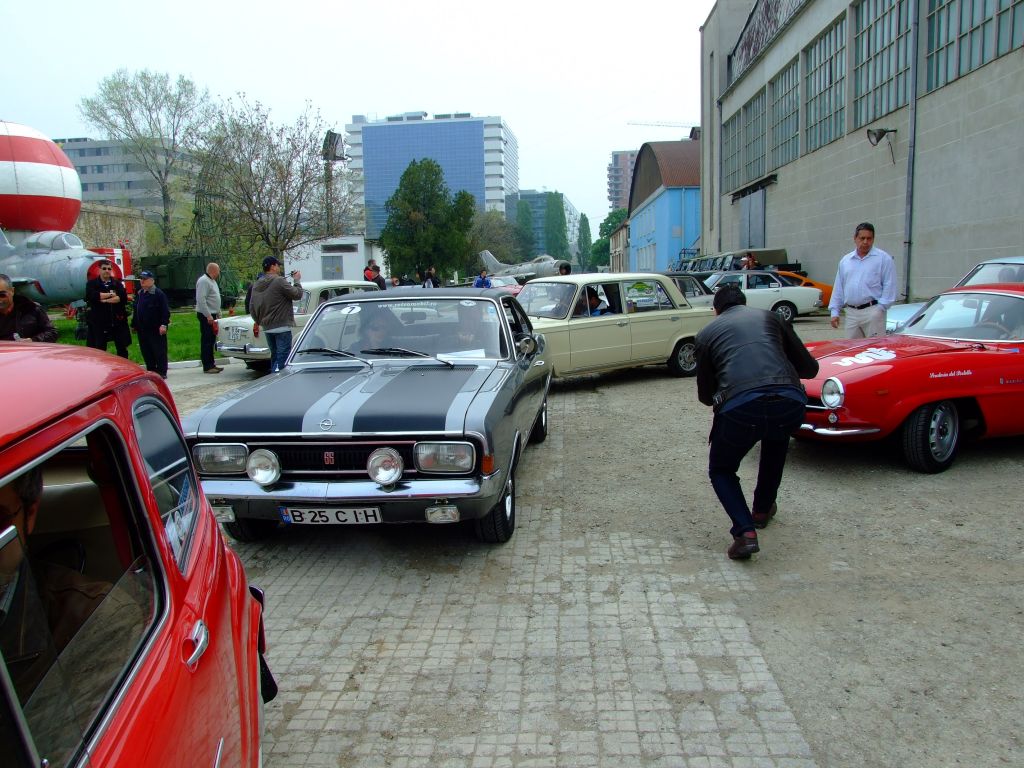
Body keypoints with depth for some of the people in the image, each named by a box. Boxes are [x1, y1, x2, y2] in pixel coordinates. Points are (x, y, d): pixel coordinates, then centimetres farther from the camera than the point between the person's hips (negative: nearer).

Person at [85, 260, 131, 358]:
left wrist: (105, 300, -14)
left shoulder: (118, 283, 8)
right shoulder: (92, 284, 3)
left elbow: (123, 297, -10)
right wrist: (111, 294, -10)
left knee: (122, 350, 8)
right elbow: (91, 296, -17)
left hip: (118, 321, 2)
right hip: (99, 323, -1)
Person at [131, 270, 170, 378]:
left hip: (156, 329, -8)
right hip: (142, 329, 8)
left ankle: (161, 372, 3)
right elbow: (136, 311, 22)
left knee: (159, 351, -2)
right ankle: (150, 371, 20)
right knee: (146, 352, 11)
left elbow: (165, 311, -13)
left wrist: (164, 324, -19)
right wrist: (134, 325, 20)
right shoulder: (139, 294, 16)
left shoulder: (158, 293, -8)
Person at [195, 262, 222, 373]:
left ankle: (211, 364, 20)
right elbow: (201, 299, -22)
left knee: (211, 340, 13)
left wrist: (218, 313, 21)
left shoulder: (212, 281, 18)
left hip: (211, 315, 10)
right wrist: (208, 315, -24)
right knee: (206, 340, -7)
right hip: (206, 315, -10)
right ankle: (207, 366, -6)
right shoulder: (203, 281, -15)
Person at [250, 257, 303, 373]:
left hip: (267, 328, 8)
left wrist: (257, 321, 30)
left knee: (274, 356, 17)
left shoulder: (257, 285, 12)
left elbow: (253, 306, 17)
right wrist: (297, 281, 6)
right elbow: (297, 294, -11)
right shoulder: (279, 281, -14)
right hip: (281, 327, -8)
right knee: (282, 357, -8)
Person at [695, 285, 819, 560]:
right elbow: (810, 368, 25)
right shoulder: (769, 317, 25)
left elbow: (705, 396, 25)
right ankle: (763, 509, 46)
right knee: (776, 437, 38)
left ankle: (745, 531, 0)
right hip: (790, 404, 3)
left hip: (740, 408, -2)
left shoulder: (707, 333, 21)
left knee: (721, 470, 23)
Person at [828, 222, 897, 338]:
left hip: (872, 312, -5)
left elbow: (889, 286, -3)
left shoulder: (883, 258, 1)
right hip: (851, 313, 5)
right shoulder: (845, 260, 17)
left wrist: (881, 307, -11)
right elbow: (838, 288, 18)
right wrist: (834, 311, 11)